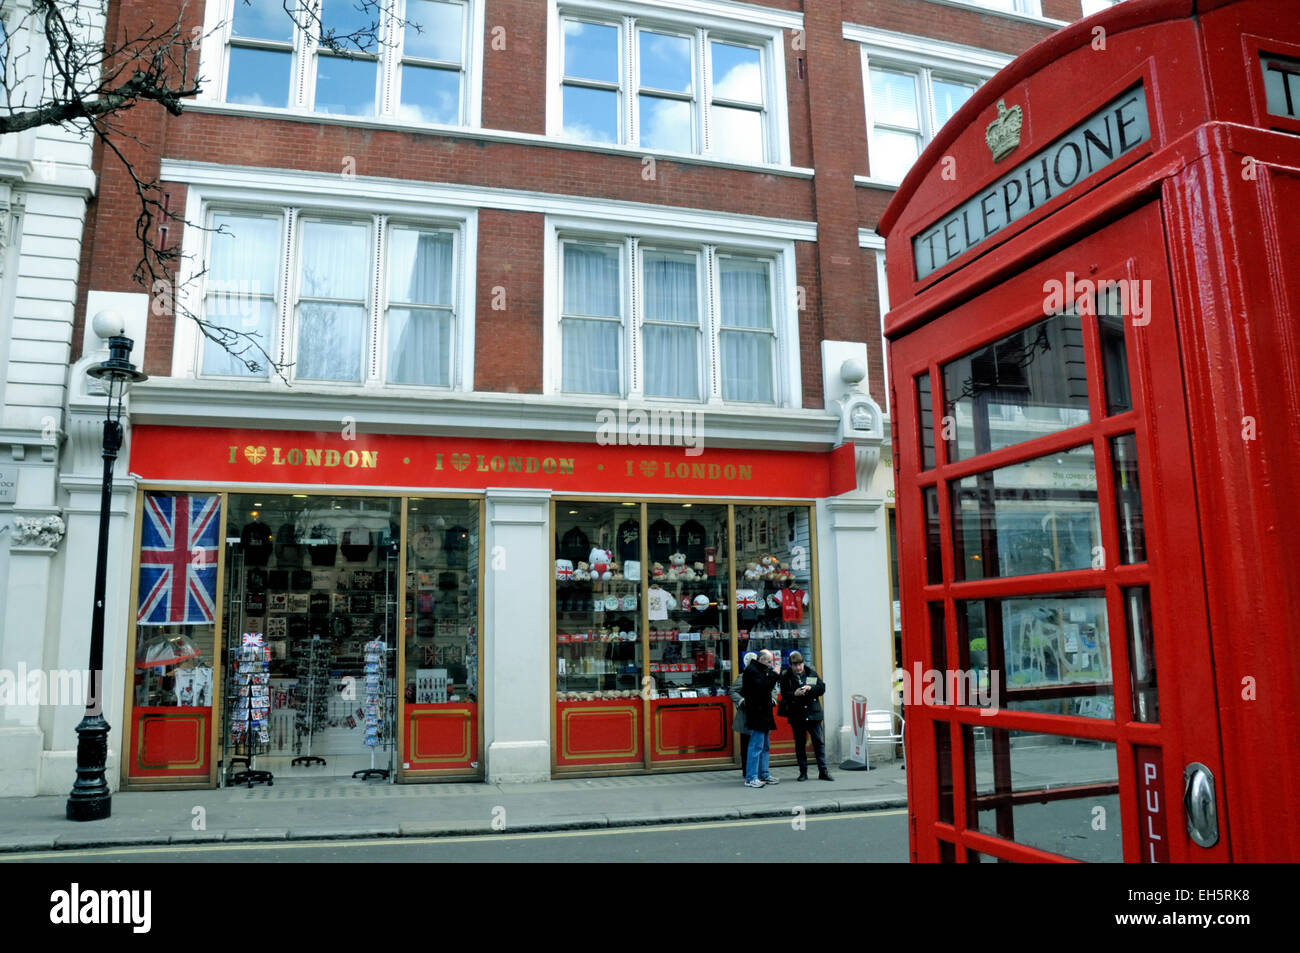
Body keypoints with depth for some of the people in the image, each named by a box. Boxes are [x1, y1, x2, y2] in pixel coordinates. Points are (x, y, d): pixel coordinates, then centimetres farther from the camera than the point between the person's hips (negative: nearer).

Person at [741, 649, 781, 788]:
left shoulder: (762, 670, 18)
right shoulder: (751, 670, -13)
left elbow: (769, 686, 17)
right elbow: (763, 687, -25)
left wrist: (776, 672, 6)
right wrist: (774, 674, -18)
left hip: (764, 713, 10)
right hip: (756, 715, -10)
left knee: (765, 746, 15)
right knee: (756, 746, -10)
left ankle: (764, 775, 22)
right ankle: (751, 778, -7)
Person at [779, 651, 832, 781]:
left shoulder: (811, 672, 2)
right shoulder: (786, 676, -2)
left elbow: (822, 688, 2)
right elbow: (784, 694, -5)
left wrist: (810, 688, -16)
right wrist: (794, 694, -23)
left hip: (813, 713, 1)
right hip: (796, 715, -1)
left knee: (819, 742, 2)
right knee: (800, 744, 6)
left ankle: (823, 771, 10)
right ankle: (803, 773, 15)